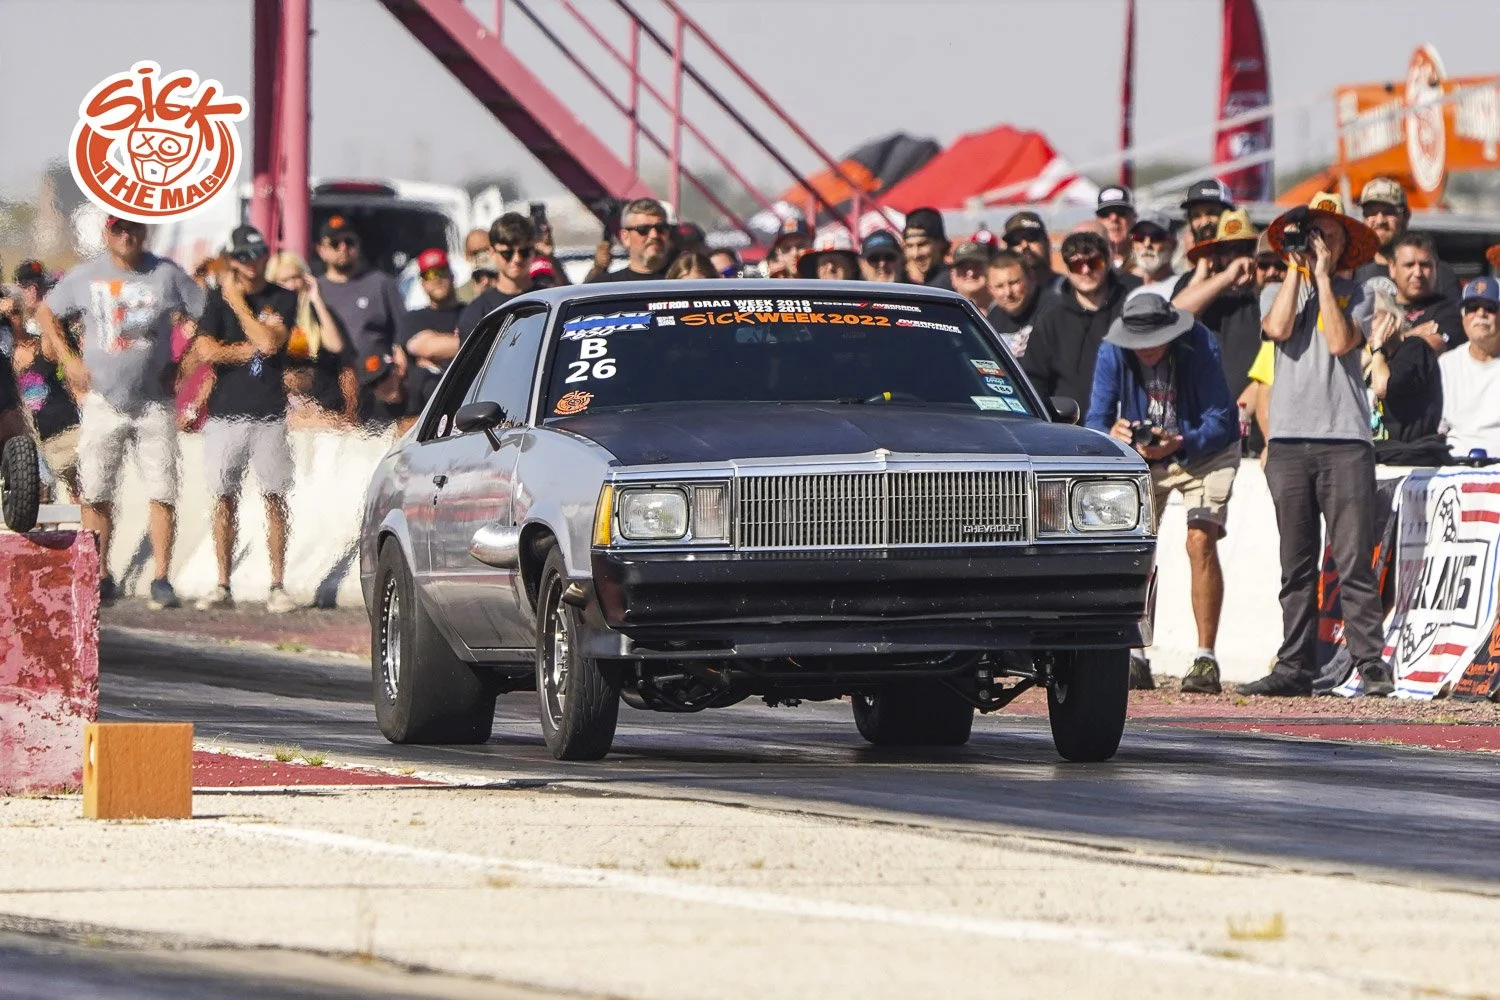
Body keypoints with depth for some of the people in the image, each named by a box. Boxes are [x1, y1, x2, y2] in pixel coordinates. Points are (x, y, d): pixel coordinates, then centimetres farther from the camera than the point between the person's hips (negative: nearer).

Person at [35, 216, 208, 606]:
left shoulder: (167, 275, 0)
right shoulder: (85, 276, 3)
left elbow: (208, 317, 6)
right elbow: (46, 311, 16)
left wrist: (180, 364, 0)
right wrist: (67, 358, 6)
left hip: (155, 402, -1)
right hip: (102, 400, 1)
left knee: (162, 493, -7)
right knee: (95, 494, 0)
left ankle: (161, 580, -6)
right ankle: (100, 577, 10)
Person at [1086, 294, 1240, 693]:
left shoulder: (1200, 347, -28)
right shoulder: (1112, 352, -19)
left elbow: (1218, 421, -27)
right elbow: (1096, 417, -18)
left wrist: (1179, 444, -45)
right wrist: (1111, 434, -42)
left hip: (1203, 450, -3)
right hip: (1143, 455, 3)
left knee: (1200, 541, -20)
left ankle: (1205, 658, -19)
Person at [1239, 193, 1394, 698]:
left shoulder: (1354, 294, 10)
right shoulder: (1277, 291, 16)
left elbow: (1341, 341, -7)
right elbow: (1278, 328, -5)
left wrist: (1323, 276, -2)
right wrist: (1295, 266, 1)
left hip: (1346, 439, -3)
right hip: (1289, 442, 3)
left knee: (1353, 562, -8)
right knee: (1296, 564, 3)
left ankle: (1372, 665, -9)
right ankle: (1295, 666, 5)